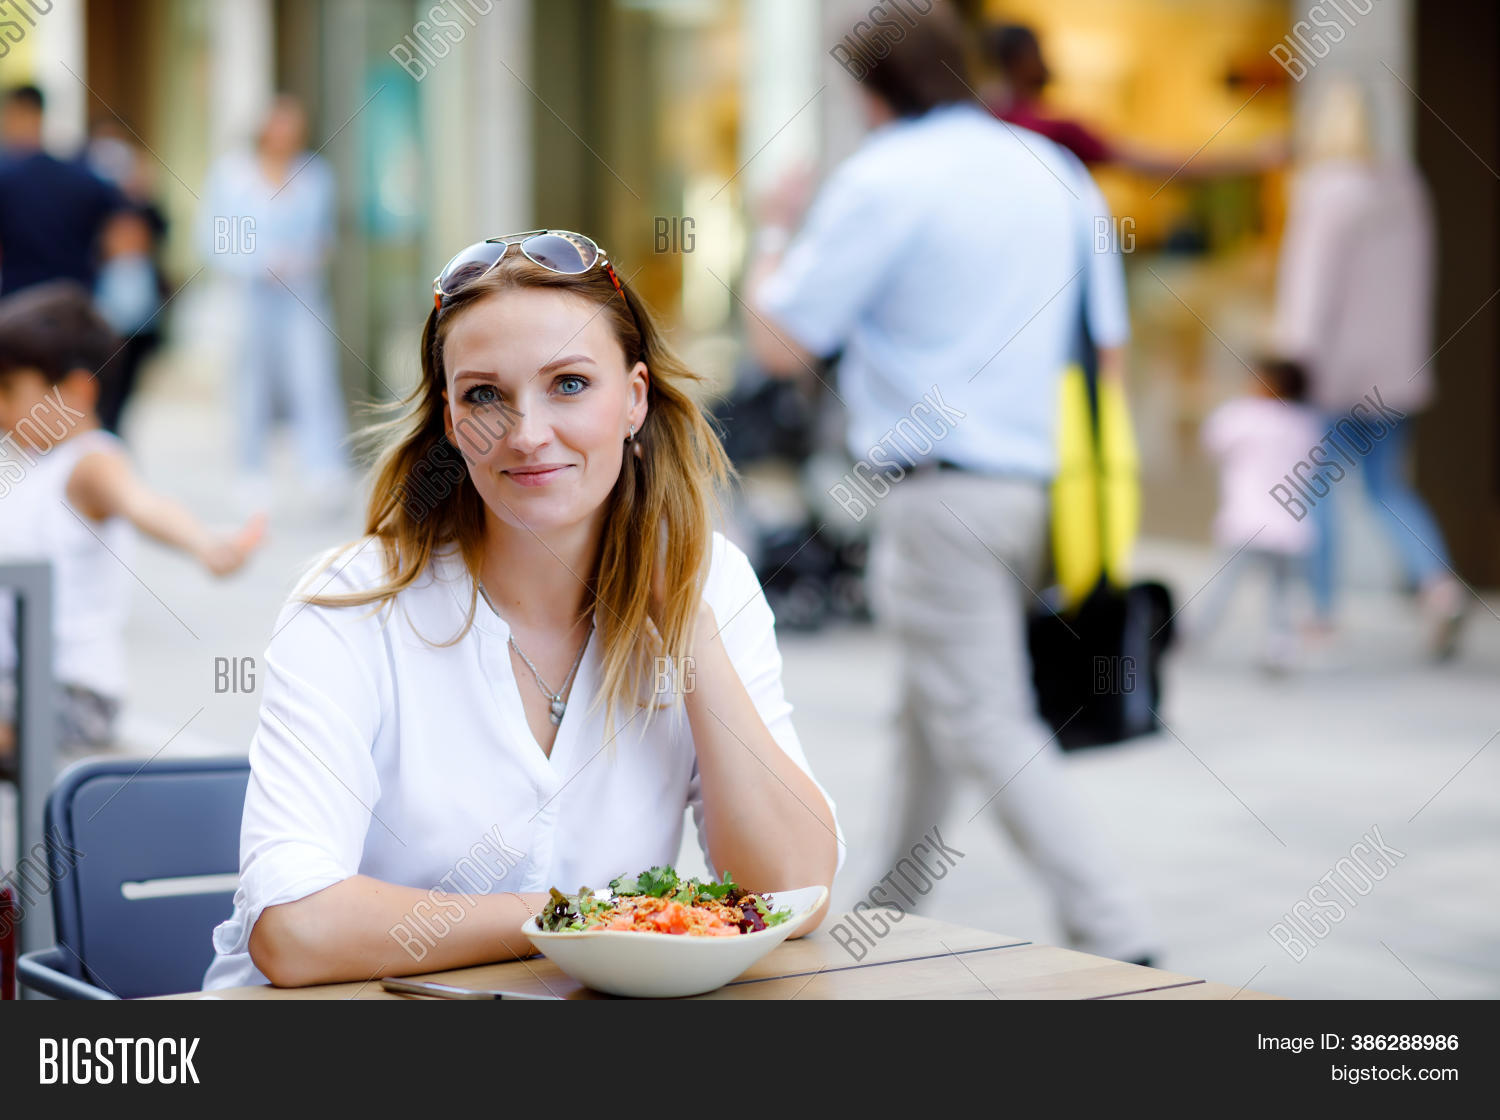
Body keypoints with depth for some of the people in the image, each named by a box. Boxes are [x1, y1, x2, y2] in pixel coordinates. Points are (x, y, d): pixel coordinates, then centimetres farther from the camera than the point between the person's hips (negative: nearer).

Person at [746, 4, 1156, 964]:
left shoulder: (881, 182, -9)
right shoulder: (1058, 173, 11)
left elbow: (784, 343, -7)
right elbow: (1111, 351, 13)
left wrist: (772, 238, 10)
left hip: (947, 495, -7)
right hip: (1044, 482, 8)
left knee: (988, 729, -5)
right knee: (933, 702, 21)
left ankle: (1118, 938, -13)